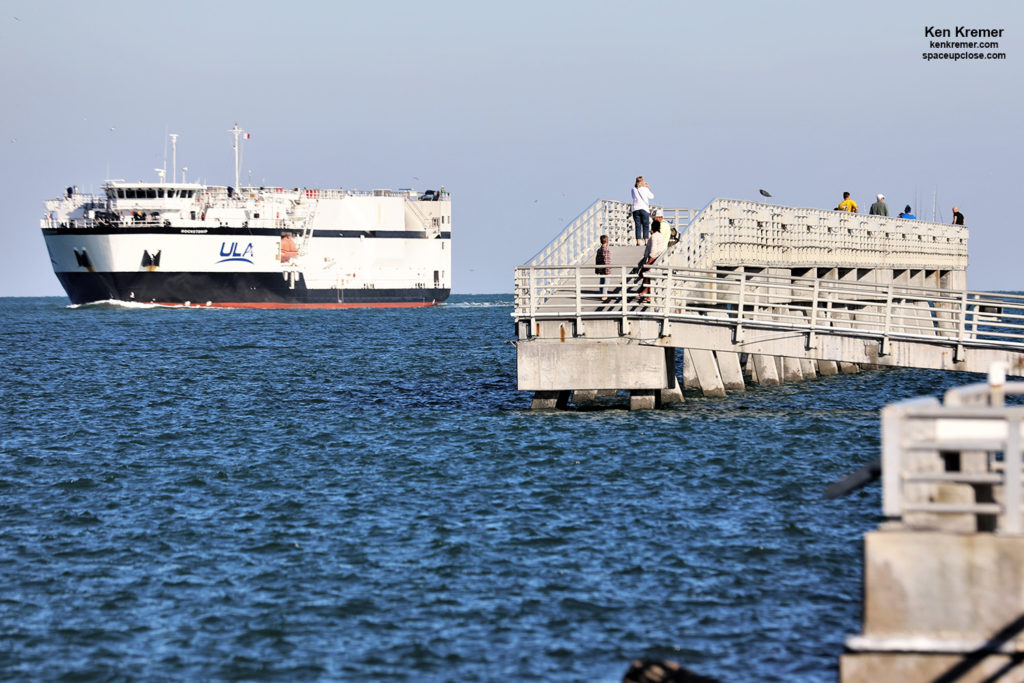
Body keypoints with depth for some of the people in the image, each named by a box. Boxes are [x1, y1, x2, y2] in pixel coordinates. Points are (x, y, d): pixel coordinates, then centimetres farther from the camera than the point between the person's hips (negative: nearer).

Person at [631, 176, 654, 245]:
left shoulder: (633, 190, 3)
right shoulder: (645, 189, -3)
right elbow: (651, 196, 9)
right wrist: (648, 188, 20)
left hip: (635, 209, 2)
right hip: (644, 208, -2)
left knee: (638, 226, 3)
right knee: (646, 226, 1)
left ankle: (638, 242, -3)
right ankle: (646, 241, -6)